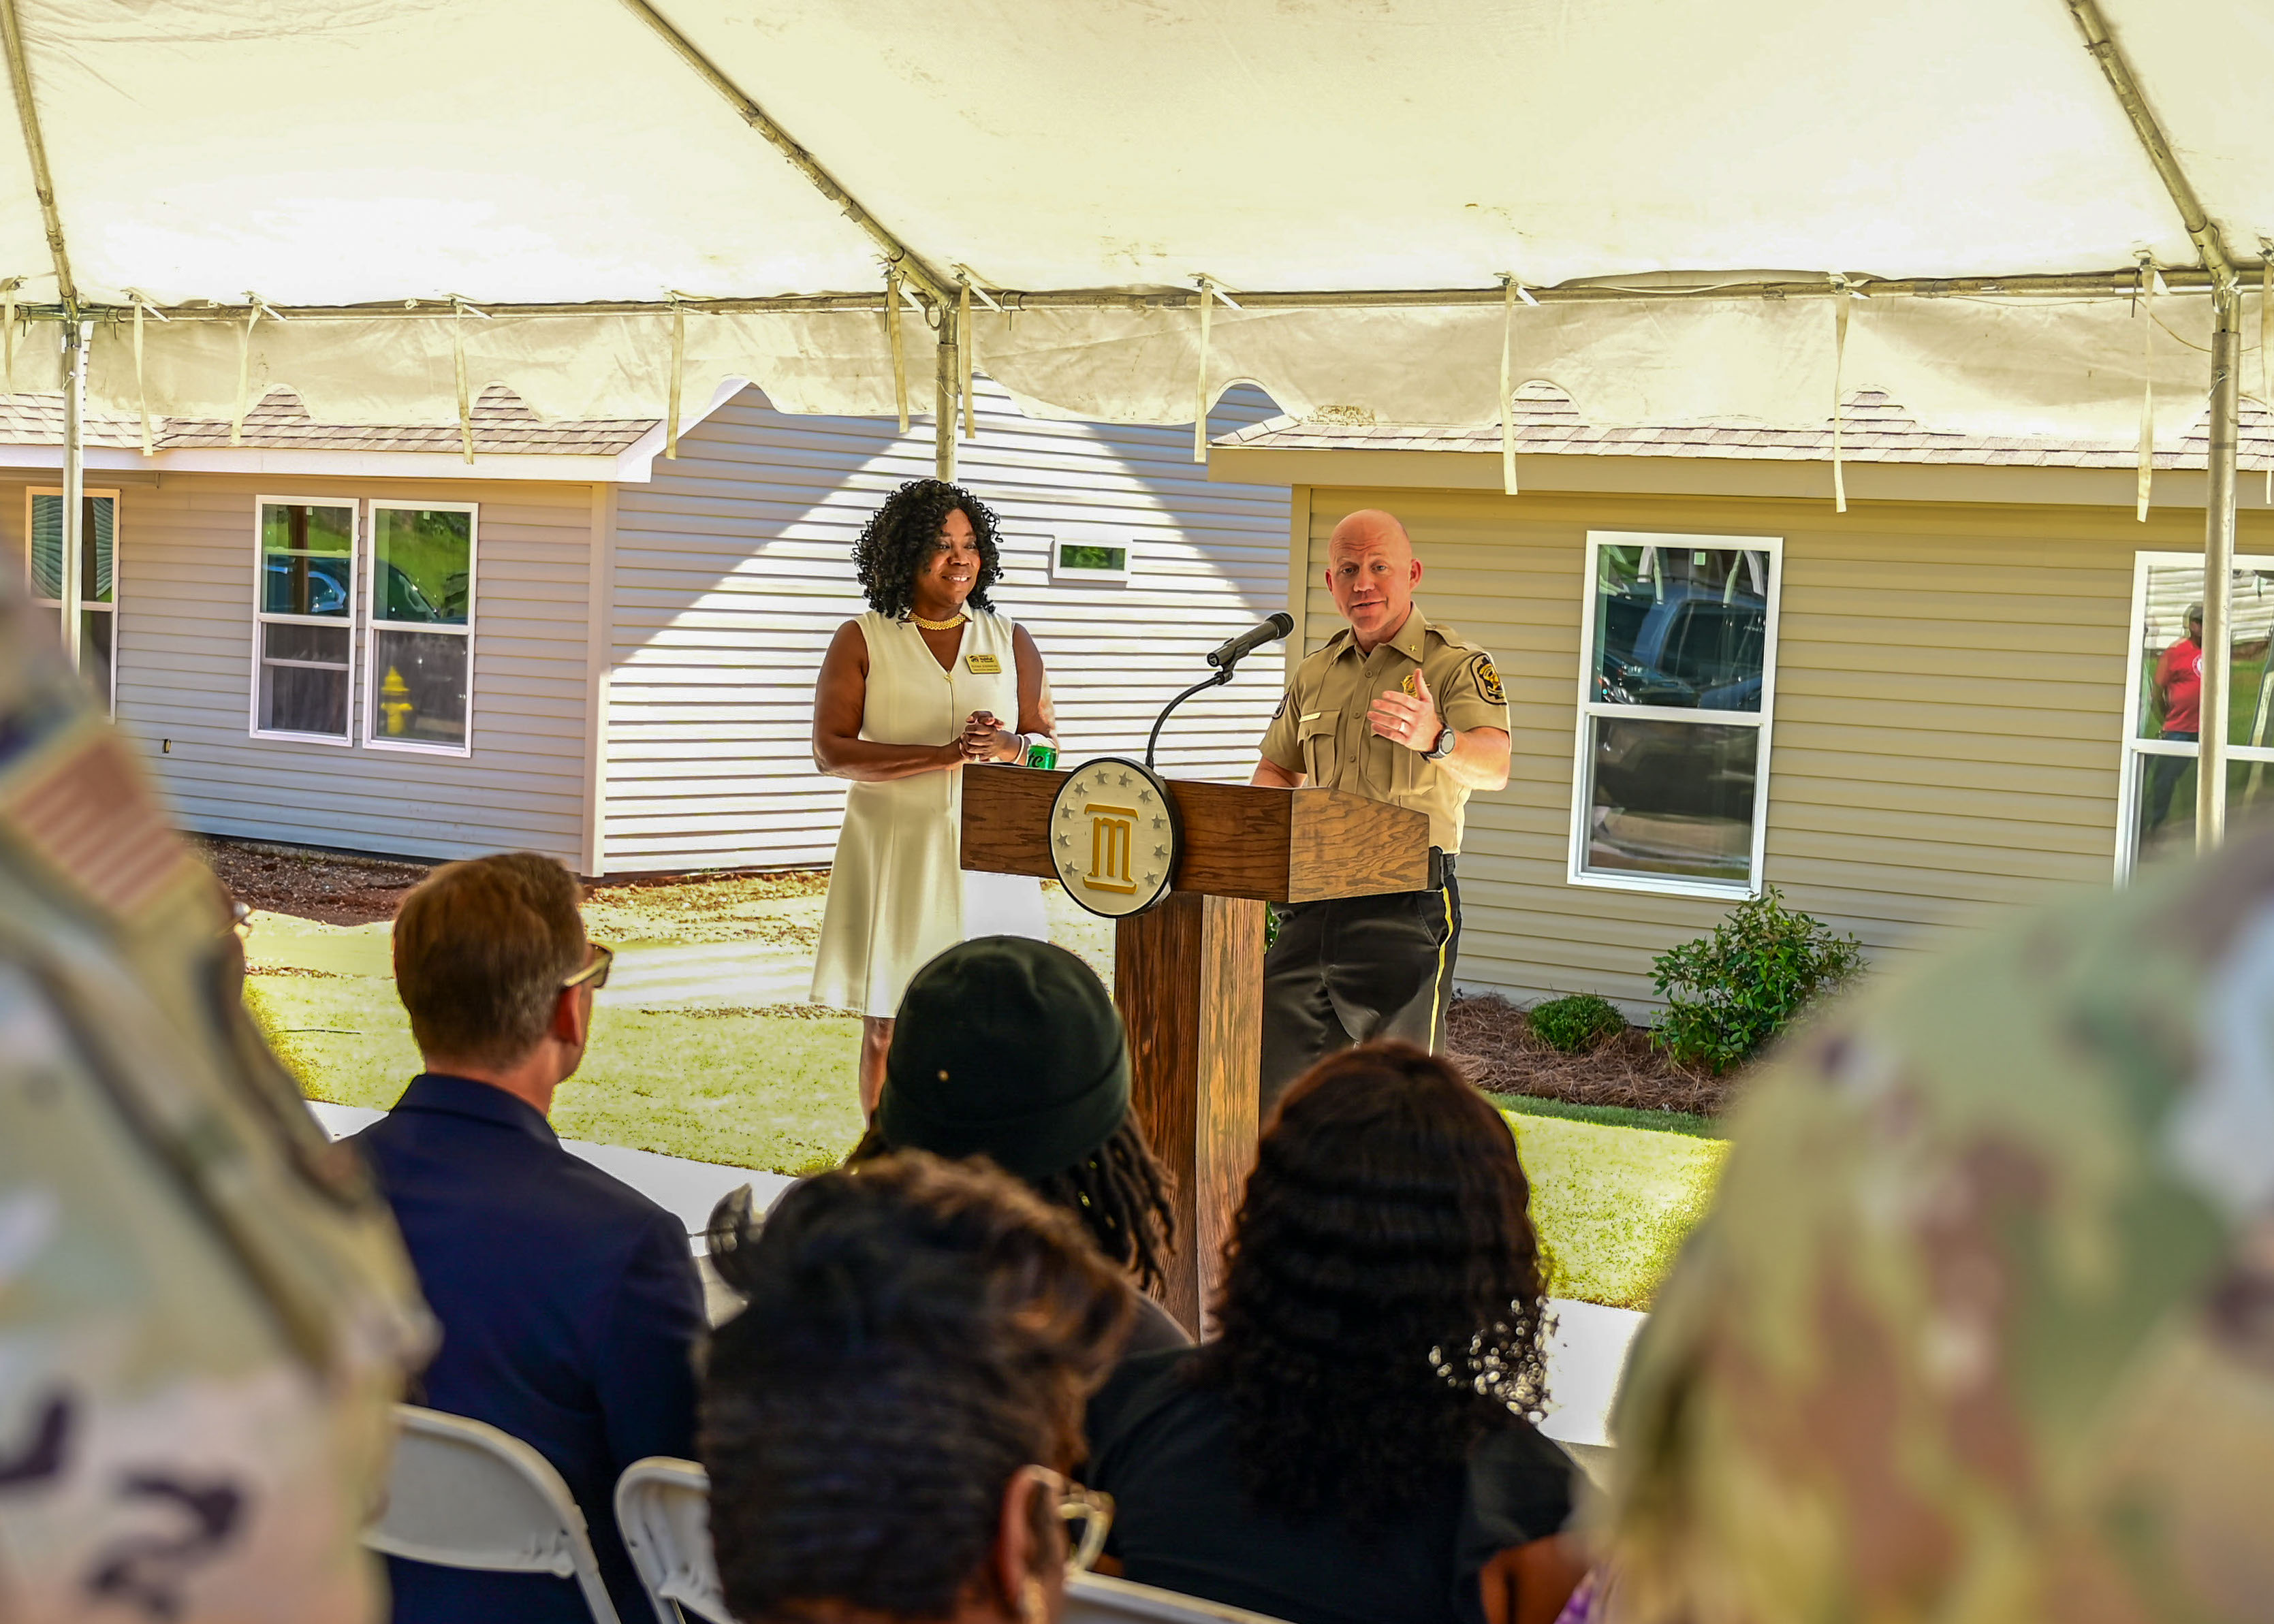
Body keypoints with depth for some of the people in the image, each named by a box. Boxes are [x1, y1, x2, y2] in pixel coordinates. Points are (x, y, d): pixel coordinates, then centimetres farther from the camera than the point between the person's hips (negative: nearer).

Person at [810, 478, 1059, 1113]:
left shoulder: (1010, 642, 12)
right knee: (888, 1025, 2)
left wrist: (1008, 747, -14)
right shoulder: (862, 641, 3)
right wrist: (944, 756, -17)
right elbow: (831, 751, -7)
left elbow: (1048, 745, 11)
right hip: (896, 855, -2)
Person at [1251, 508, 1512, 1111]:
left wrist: (1437, 740, -44)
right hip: (1312, 901, 6)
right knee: (1275, 1081, 4)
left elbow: (1494, 766, -21)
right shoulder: (1316, 674, 16)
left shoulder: (1456, 665, -4)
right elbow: (1275, 770, 28)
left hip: (1406, 904, -6)